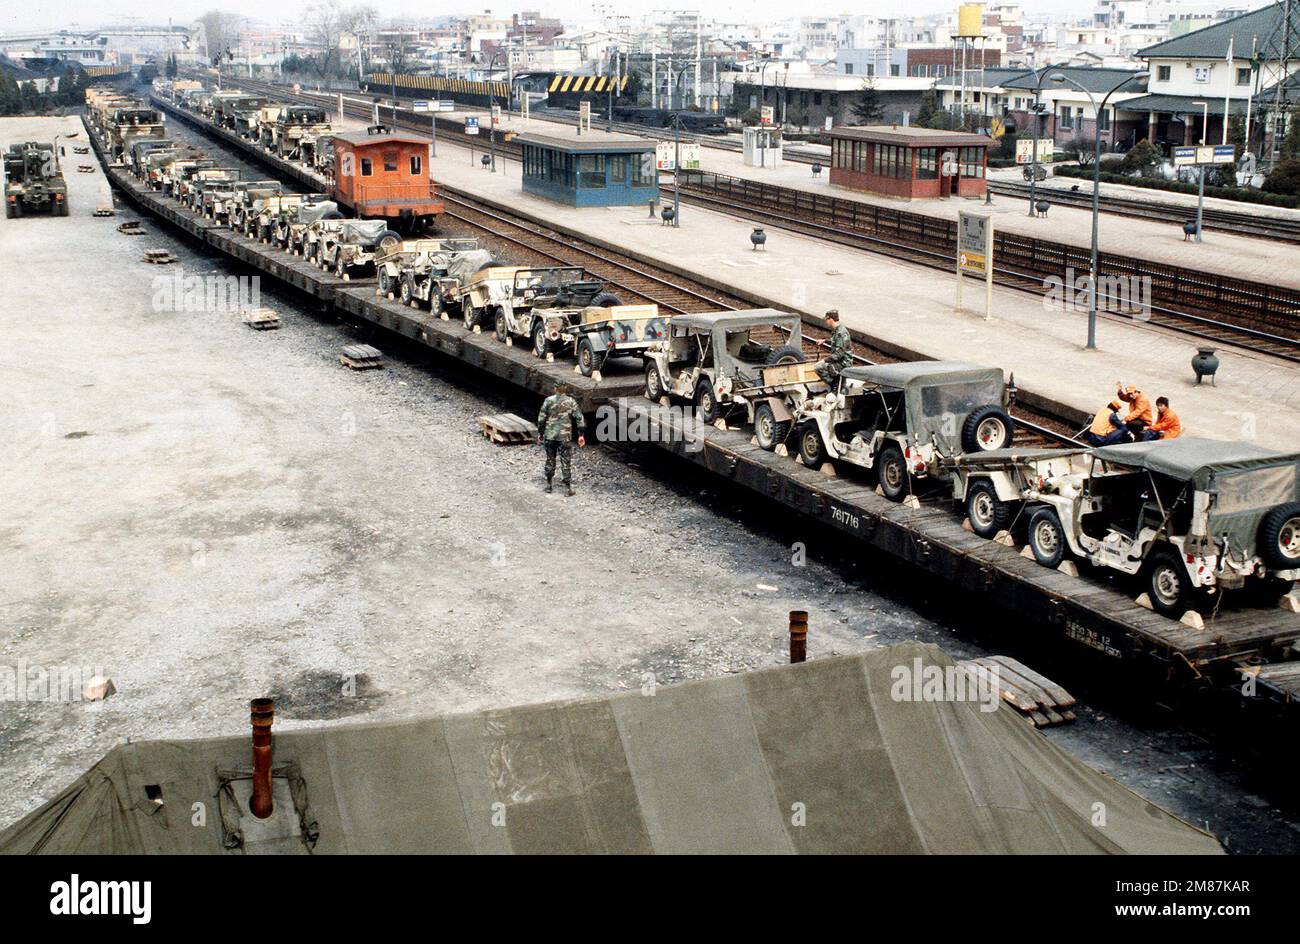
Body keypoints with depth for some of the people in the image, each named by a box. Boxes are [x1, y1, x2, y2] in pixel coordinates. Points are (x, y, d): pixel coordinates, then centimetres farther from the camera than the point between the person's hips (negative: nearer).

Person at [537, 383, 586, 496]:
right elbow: (579, 418, -4)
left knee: (550, 459, 14)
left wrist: (540, 433, 10)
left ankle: (548, 485, 20)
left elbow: (541, 418, -1)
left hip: (549, 436, 1)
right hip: (565, 437, -1)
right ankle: (569, 486, 2)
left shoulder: (548, 400, -2)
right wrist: (581, 435, 1)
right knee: (566, 461, 4)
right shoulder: (571, 402, -3)